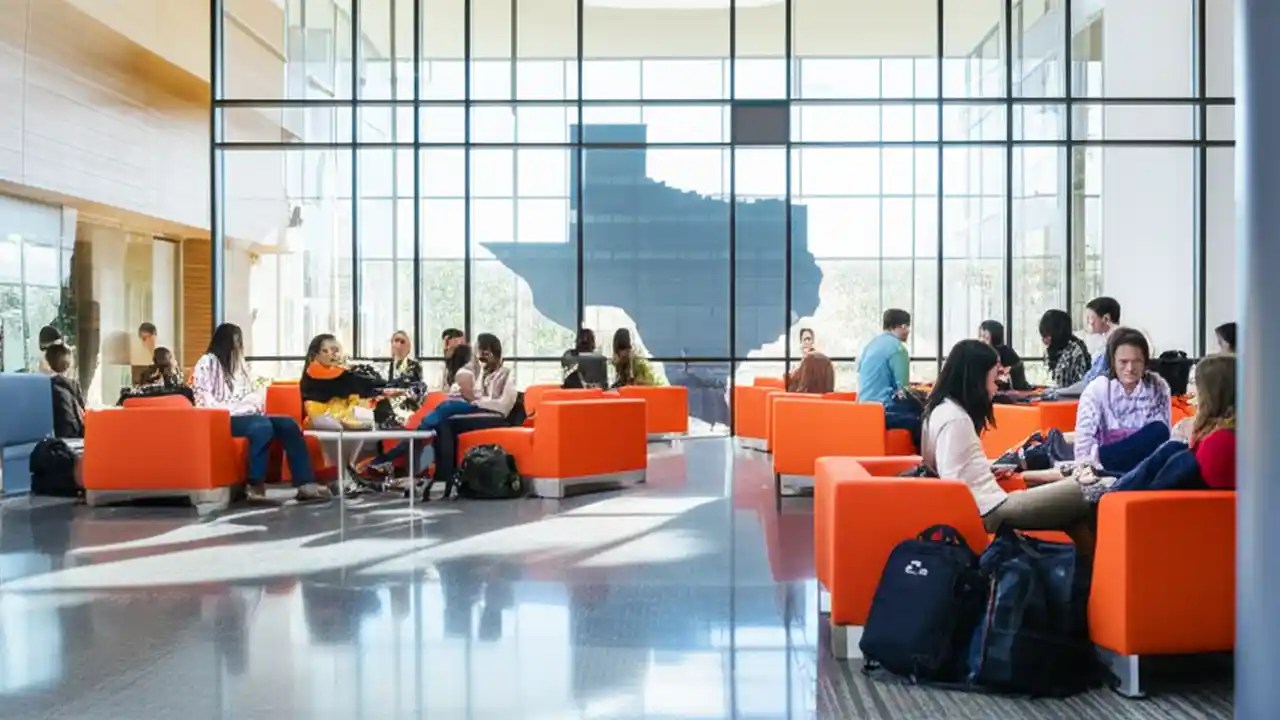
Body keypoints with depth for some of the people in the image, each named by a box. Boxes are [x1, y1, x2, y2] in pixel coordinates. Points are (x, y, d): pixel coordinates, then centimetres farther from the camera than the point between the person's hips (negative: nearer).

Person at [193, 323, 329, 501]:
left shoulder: (240, 363, 22)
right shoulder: (207, 363, -2)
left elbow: (255, 393, 19)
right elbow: (206, 403, -12)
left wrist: (253, 401, -5)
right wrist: (241, 406, -16)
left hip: (245, 415, 7)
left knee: (288, 424, -18)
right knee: (263, 426, -36)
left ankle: (306, 483, -27)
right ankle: (256, 485, -30)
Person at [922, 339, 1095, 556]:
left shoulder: (945, 409, 13)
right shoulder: (955, 418, -17)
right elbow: (952, 482, -21)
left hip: (991, 503, 10)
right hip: (991, 509, -10)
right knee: (1081, 493, -6)